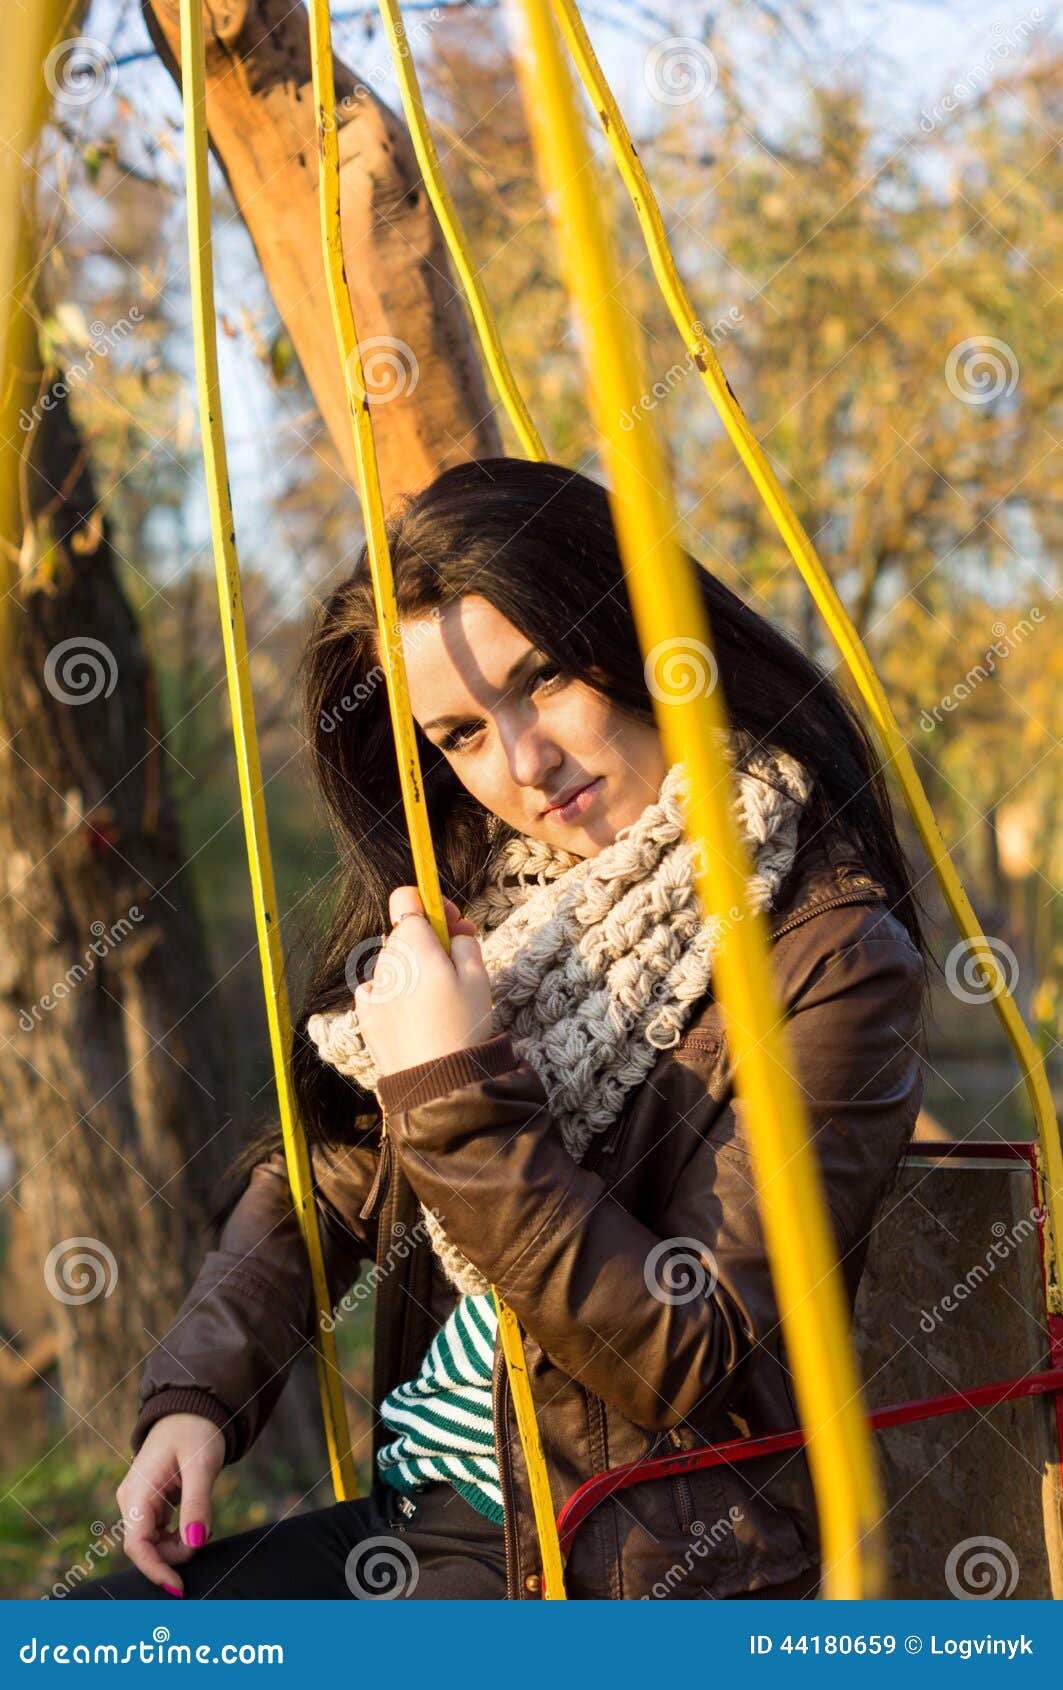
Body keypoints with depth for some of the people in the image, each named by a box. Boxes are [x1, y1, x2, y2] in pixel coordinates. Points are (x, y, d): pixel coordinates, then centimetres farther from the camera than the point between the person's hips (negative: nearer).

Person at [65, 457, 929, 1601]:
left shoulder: (829, 958, -17)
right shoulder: (471, 891, 5)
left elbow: (692, 1364, -19)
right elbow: (318, 1178, 14)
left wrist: (464, 1099, -23)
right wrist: (196, 1392, 0)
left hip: (651, 1563, -7)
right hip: (421, 1507, 7)